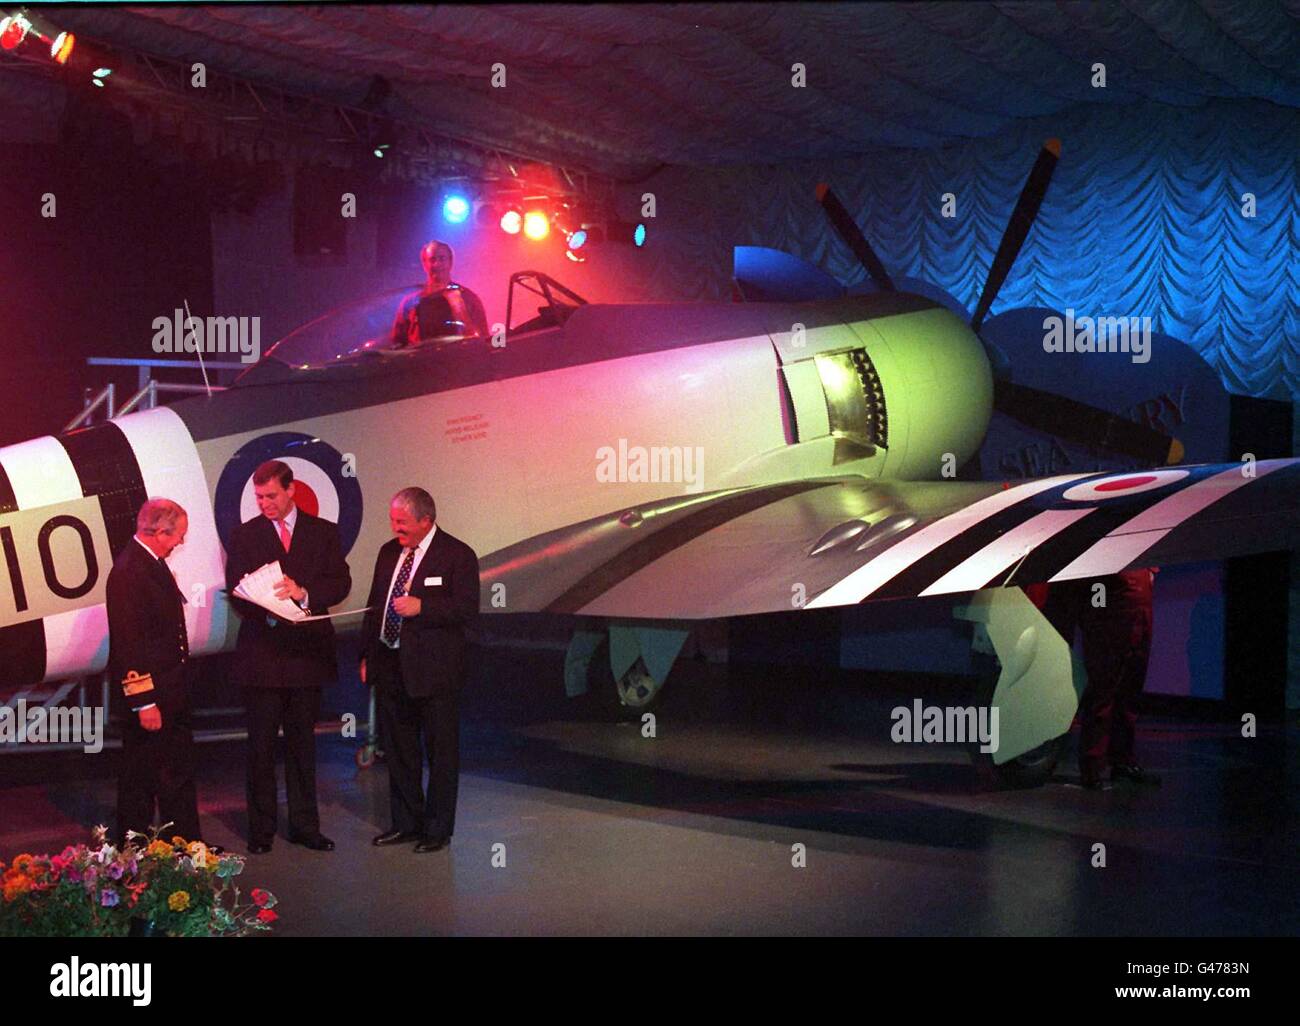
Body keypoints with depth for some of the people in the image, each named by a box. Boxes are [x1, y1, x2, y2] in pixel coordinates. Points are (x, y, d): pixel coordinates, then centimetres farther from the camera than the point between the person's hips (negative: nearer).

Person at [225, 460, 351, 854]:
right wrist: (268, 614, -22)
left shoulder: (324, 532, 6)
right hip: (261, 654, -1)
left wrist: (304, 593, -21)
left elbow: (341, 584, -3)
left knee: (302, 743, 9)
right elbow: (237, 594, -2)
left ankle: (304, 825, 16)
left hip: (307, 652, 1)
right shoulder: (244, 535, 4)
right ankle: (261, 830, 8)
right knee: (261, 745, 2)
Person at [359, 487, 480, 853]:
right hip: (390, 666, 7)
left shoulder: (457, 555, -9)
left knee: (441, 752, 2)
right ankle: (406, 822, 26)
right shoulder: (388, 552, 11)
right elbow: (375, 604, 17)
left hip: (433, 670, -7)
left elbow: (467, 611, -15)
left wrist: (421, 607, -24)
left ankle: (437, 829, 11)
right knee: (398, 750, 15)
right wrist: (367, 655, 12)